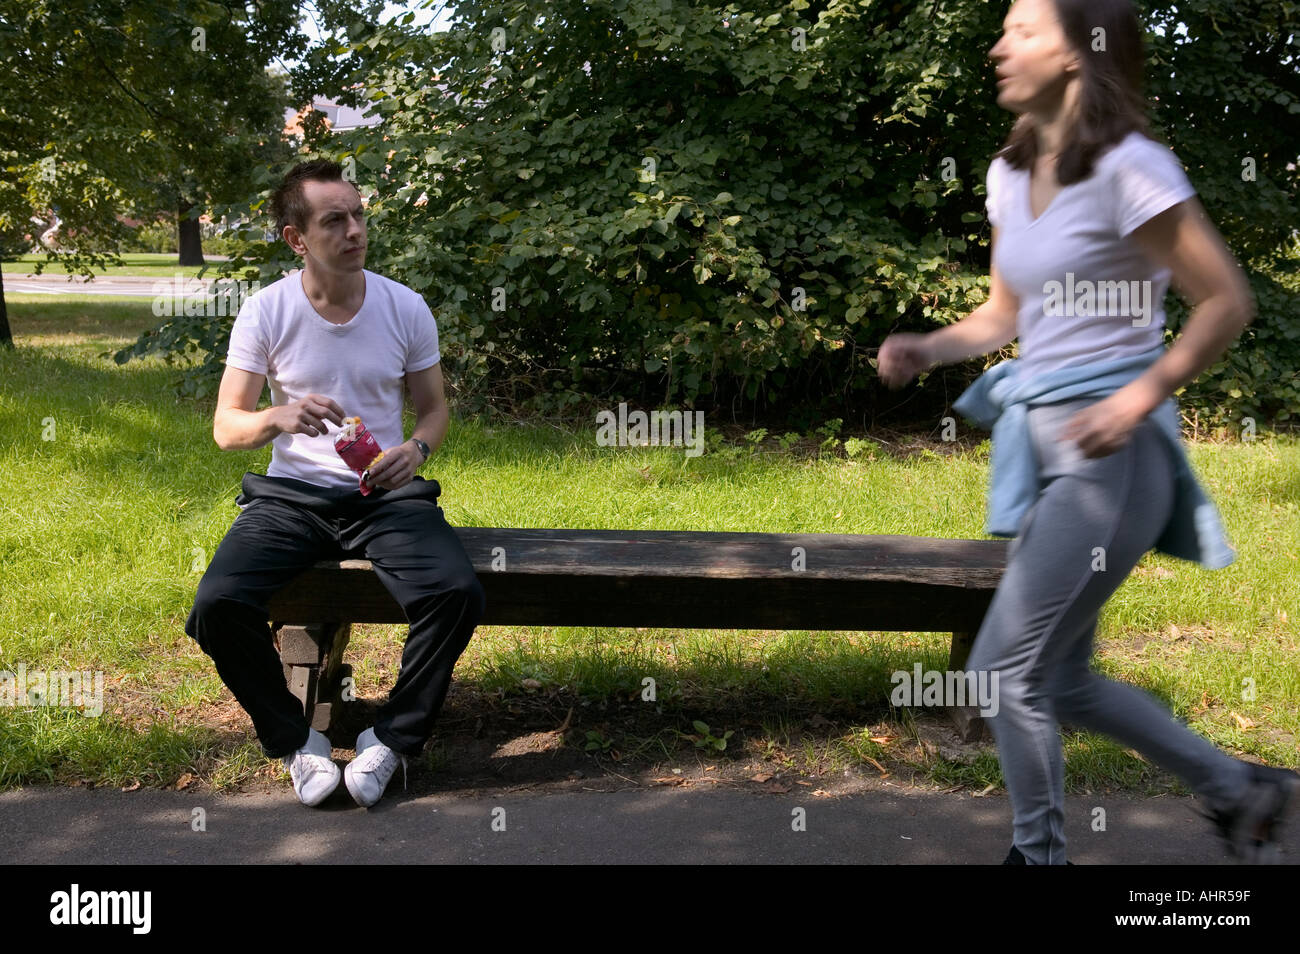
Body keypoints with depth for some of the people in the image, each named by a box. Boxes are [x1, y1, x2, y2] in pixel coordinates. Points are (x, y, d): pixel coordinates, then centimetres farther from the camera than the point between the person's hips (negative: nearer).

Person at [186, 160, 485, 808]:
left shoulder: (405, 308, -1)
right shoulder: (266, 312, -3)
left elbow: (434, 407, 11)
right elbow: (225, 428, -2)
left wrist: (416, 449, -12)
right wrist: (277, 418, -24)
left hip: (385, 492, 0)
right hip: (291, 494, 0)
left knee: (457, 594, -28)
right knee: (217, 606, -26)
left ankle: (393, 738, -3)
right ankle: (294, 739, 0)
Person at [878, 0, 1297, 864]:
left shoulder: (1128, 166, -12)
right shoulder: (1011, 173, 10)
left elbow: (1228, 301, -11)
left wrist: (1139, 398, -19)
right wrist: (928, 348, 0)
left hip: (1107, 450, -8)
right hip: (1041, 441, 9)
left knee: (1007, 668, -4)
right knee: (1059, 680, 15)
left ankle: (1040, 852, 18)